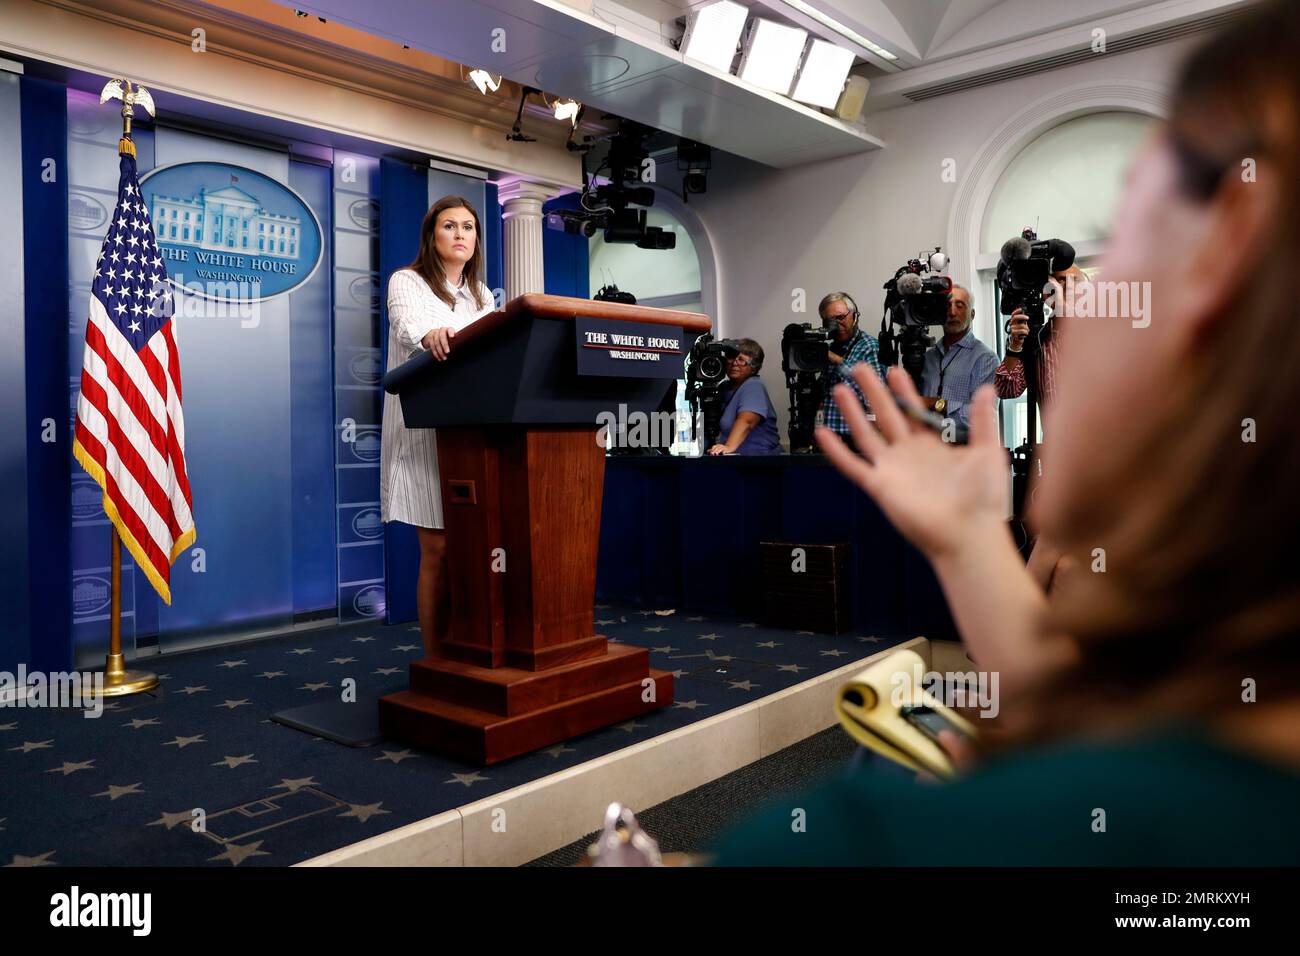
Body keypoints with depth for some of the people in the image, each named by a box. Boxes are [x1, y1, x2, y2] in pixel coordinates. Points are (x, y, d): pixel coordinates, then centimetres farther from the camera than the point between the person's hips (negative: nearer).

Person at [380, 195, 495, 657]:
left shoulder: (481, 295, 20)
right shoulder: (406, 282, 1)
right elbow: (407, 324, -21)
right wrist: (432, 335, -44)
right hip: (425, 430, -5)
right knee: (439, 549, -6)